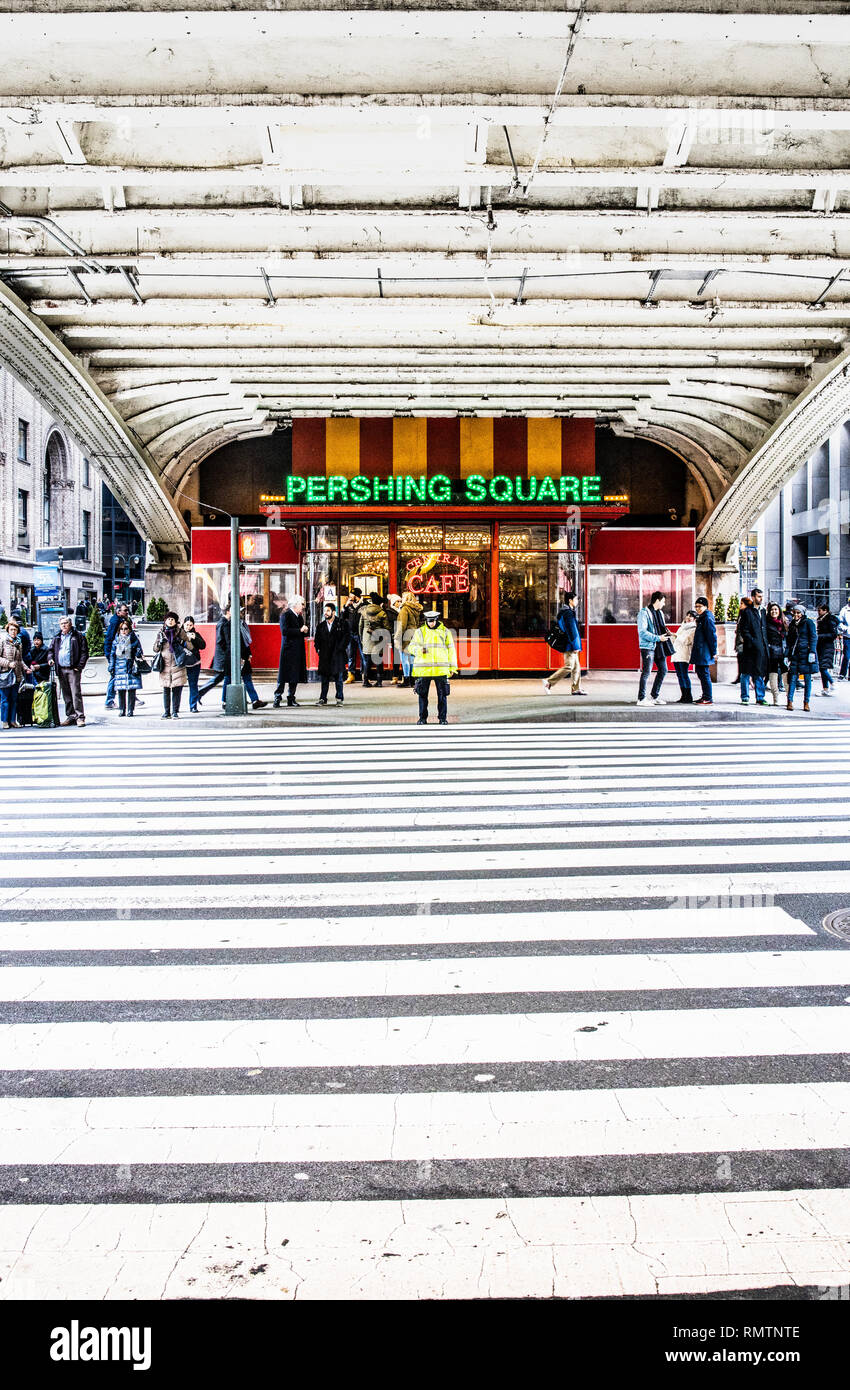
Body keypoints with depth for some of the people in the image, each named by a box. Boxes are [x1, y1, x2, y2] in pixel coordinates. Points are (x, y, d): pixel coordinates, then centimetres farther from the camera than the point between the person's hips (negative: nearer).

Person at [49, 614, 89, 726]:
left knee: (76, 693, -10)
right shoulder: (57, 638, 15)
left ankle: (80, 717, -9)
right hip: (61, 670, 5)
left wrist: (80, 666, -10)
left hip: (73, 669, -5)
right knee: (66, 695, 8)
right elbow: (51, 650, 24)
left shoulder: (78, 636, 1)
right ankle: (70, 716, 15)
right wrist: (51, 658, 2)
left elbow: (84, 652, -2)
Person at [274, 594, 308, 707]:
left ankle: (291, 699, 14)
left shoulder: (300, 617, 19)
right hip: (288, 650, -8)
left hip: (298, 651, 8)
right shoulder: (285, 615, -6)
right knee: (283, 677, -7)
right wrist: (300, 630, -17)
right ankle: (277, 699, -3)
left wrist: (305, 630, 2)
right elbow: (284, 631, -20)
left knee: (295, 677, 8)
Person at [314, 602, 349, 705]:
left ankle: (339, 699, 6)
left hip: (337, 655, -3)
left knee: (338, 678, 0)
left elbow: (345, 638, -3)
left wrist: (339, 649, -10)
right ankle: (323, 698, 10)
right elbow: (317, 639, 18)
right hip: (324, 656, 3)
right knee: (324, 678, 5)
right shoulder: (321, 626, 13)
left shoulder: (342, 624, 1)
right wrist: (318, 649, 4)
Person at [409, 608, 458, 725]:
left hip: (441, 669, 0)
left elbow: (451, 650, 9)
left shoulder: (445, 631, 8)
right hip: (423, 670, 0)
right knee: (422, 694, 3)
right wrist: (419, 650, -22)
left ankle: (443, 717, 10)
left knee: (442, 694, 1)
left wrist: (452, 667, 4)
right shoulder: (420, 632, 7)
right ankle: (422, 717, 12)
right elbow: (412, 647, 1)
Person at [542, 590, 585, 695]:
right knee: (569, 667, -9)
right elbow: (572, 631, -19)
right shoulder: (569, 613, -16)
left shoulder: (563, 612, 15)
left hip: (568, 645, 10)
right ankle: (548, 682, -7)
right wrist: (576, 646, -19)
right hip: (570, 645, -10)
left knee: (576, 667, 11)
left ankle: (576, 689, 12)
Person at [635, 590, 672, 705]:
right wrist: (658, 638, -19)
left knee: (663, 670, 11)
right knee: (646, 672, -7)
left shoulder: (659, 613, 15)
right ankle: (641, 698, 0)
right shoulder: (644, 613, -11)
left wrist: (667, 634, 7)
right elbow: (642, 632, -18)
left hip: (659, 646, 8)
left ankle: (654, 696, 23)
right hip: (648, 646, -8)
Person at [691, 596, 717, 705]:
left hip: (704, 653, -10)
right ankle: (705, 696, 20)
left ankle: (708, 699, -7)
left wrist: (713, 651, -17)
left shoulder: (707, 618, -13)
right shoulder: (701, 618, 18)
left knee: (705, 674, -9)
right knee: (701, 673, 13)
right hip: (699, 652, 10)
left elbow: (712, 635, -16)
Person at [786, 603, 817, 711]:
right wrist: (788, 653, 13)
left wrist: (812, 652, -13)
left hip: (806, 653, -4)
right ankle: (790, 701, -7)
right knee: (793, 677, -4)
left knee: (807, 678, 0)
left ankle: (806, 703, 4)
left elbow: (813, 637, -4)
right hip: (795, 654, 4)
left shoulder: (808, 622, 0)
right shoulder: (792, 624, 16)